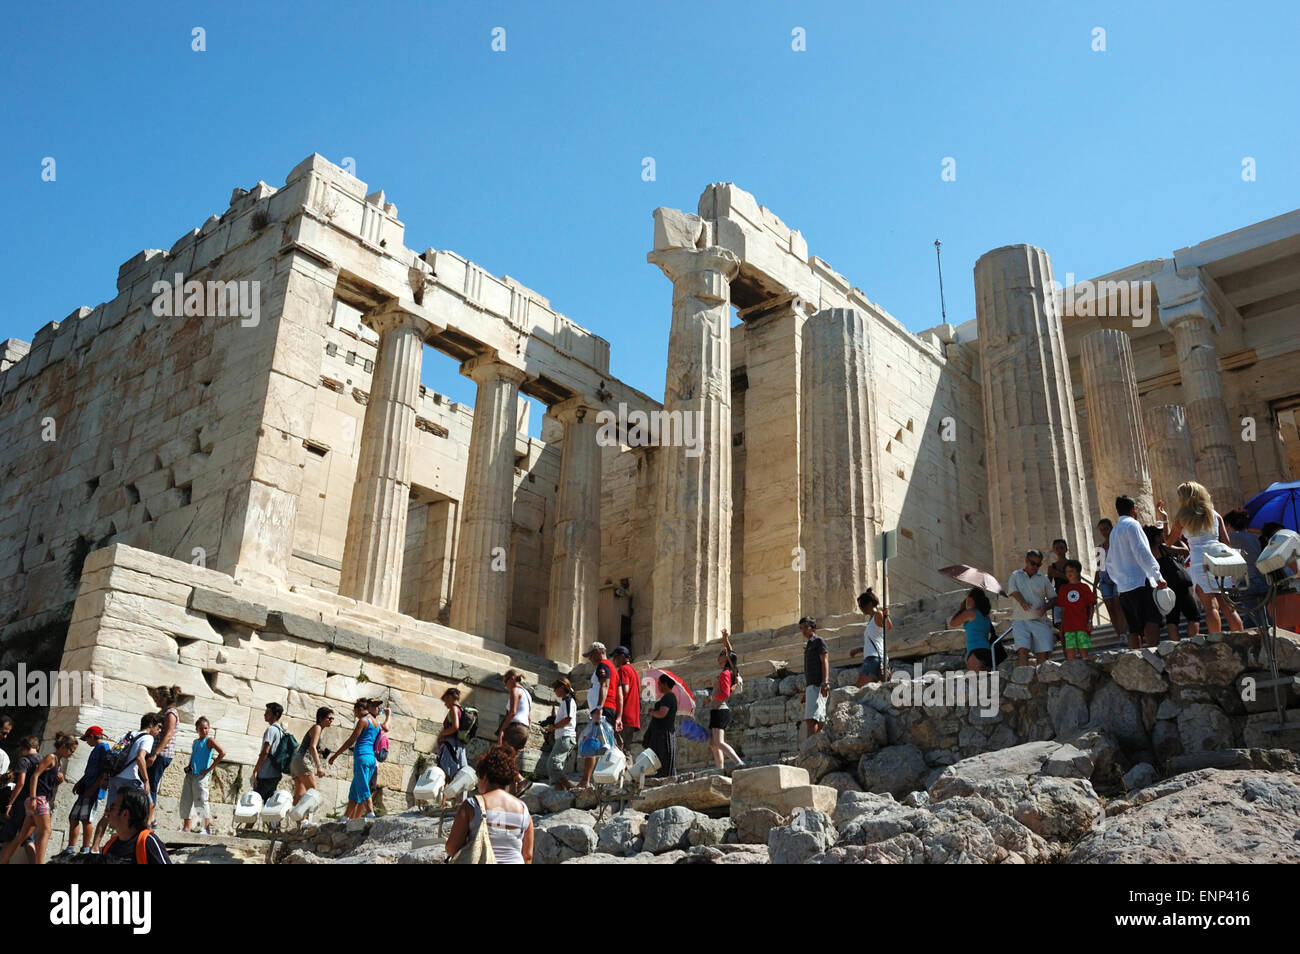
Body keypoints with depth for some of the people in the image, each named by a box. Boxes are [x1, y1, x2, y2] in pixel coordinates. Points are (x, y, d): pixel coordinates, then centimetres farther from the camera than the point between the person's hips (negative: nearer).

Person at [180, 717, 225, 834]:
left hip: (200, 776, -7)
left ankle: (207, 828, -1)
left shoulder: (209, 741, -5)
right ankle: (185, 828, 15)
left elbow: (222, 753, -16)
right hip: (190, 775, 7)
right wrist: (188, 766, 9)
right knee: (186, 801, 7)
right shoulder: (195, 742, 16)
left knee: (201, 801, -8)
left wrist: (210, 769, -14)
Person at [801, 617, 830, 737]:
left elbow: (825, 661, -10)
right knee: (819, 720, 4)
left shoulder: (819, 641, 1)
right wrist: (805, 692, 21)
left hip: (817, 686, -9)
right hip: (810, 686, 9)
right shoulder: (808, 645, 25)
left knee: (810, 718, -19)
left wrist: (825, 682, -22)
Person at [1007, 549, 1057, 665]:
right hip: (1020, 620, -2)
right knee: (1022, 650, -18)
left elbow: (1053, 598, 16)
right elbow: (1012, 590, -6)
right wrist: (1022, 602, -27)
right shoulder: (1016, 576, 12)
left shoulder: (1043, 578, 17)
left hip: (1040, 620, 2)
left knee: (1042, 653, -6)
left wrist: (1045, 607, -7)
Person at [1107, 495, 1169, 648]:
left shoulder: (1114, 531, 22)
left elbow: (1109, 564, 25)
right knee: (1152, 622, -15)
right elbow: (1142, 552, -12)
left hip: (1123, 588, 8)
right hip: (1140, 582, -8)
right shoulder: (1132, 524, -2)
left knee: (1134, 629, 4)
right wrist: (1158, 576, -14)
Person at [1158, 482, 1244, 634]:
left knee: (1210, 606, -9)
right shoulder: (1215, 516, 14)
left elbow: (1169, 540, 15)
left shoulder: (1182, 518, 4)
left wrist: (1165, 519, 23)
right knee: (1227, 606, 7)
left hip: (1199, 563, -4)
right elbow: (1226, 542, 10)